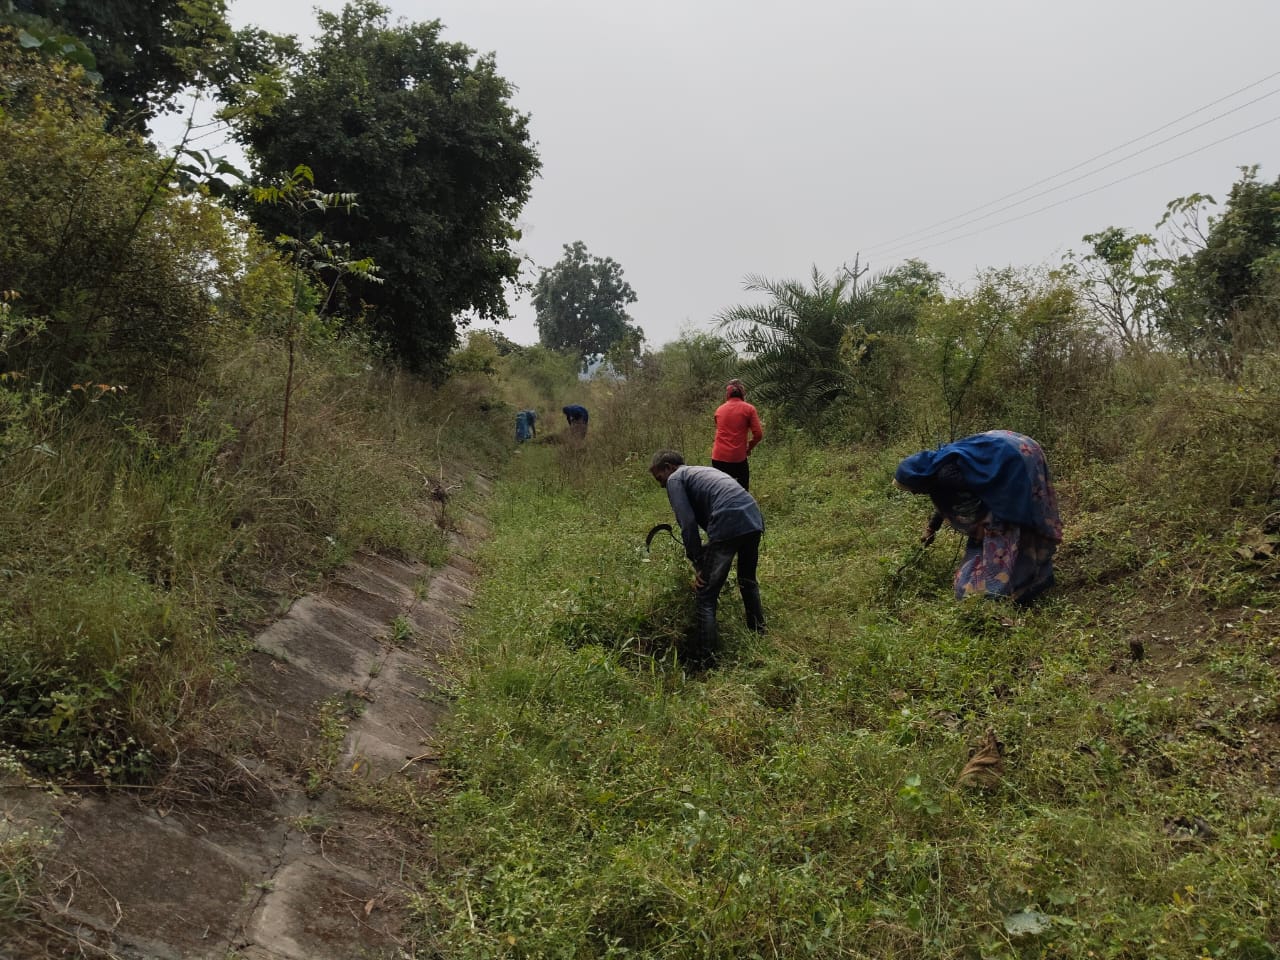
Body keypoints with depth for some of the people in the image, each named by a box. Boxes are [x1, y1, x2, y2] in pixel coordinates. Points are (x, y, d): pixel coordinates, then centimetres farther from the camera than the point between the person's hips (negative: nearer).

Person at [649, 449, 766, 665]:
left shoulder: (675, 479, 9)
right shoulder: (704, 471, 34)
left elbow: (688, 523, -3)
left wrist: (699, 565, 0)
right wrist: (705, 560, 33)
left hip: (729, 525, -8)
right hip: (755, 519, 8)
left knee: (705, 597, 1)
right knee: (748, 581, 30)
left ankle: (705, 659, 3)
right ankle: (759, 637, 42)